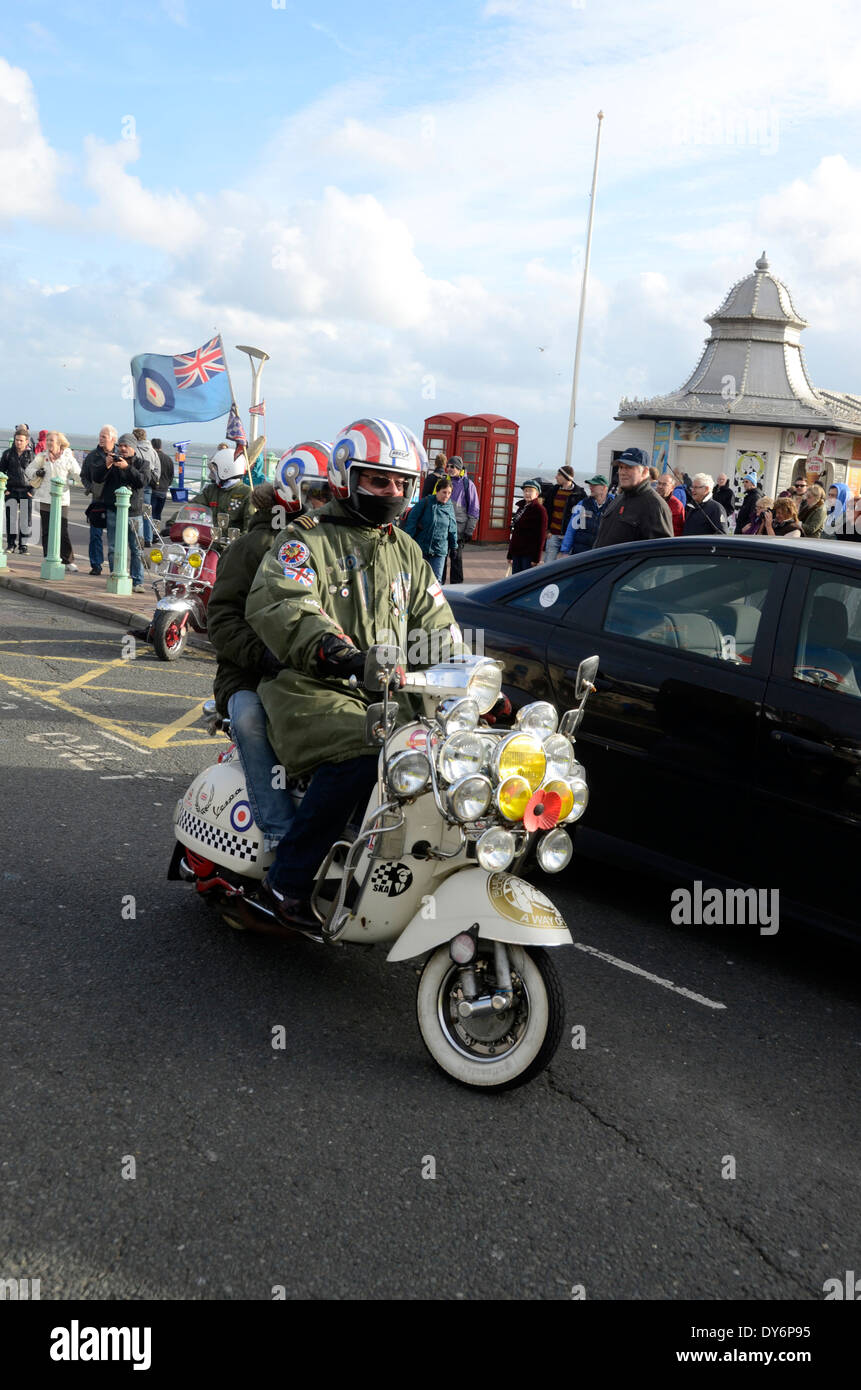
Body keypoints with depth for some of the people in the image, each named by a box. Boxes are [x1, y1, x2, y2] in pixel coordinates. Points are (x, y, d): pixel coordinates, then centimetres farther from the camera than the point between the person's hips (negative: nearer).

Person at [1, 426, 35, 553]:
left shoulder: (31, 455, 1)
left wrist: (33, 489, -2)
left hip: (26, 491, -1)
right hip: (11, 490, 1)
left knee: (26, 518, -2)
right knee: (11, 517, -1)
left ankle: (23, 545, 8)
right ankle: (11, 544, 8)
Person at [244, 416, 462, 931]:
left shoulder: (406, 550, 21)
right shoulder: (307, 539, 0)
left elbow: (435, 622, 23)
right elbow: (278, 606, -19)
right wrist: (337, 652, -37)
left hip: (387, 694, 6)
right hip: (312, 689, -6)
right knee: (360, 754, -34)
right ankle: (287, 880, -21)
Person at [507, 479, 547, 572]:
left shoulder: (539, 510, -7)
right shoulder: (521, 509, 16)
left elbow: (541, 536, -11)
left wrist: (536, 558, -15)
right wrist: (510, 554, 17)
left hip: (529, 554, -7)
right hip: (517, 553, 8)